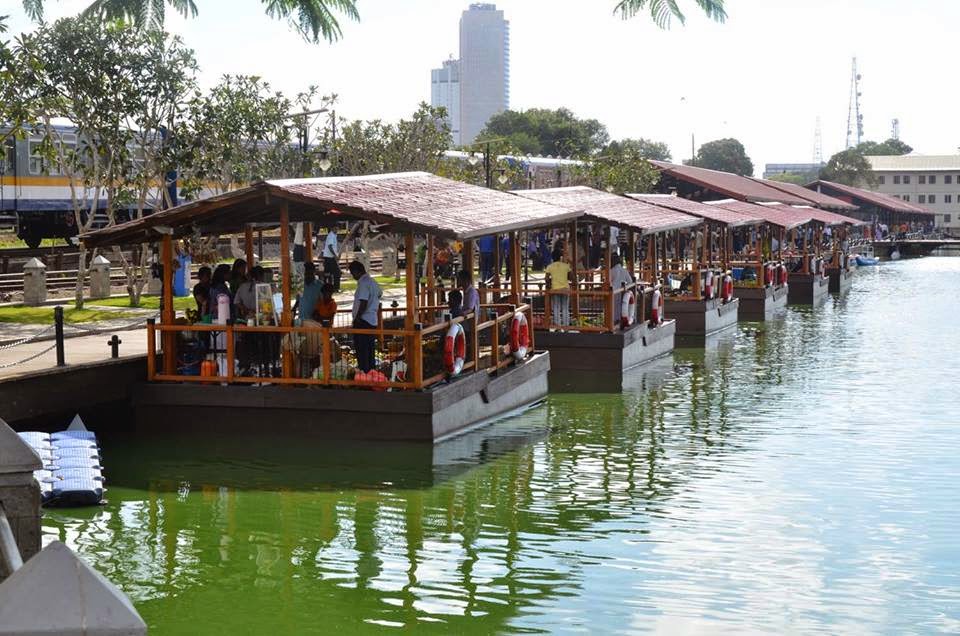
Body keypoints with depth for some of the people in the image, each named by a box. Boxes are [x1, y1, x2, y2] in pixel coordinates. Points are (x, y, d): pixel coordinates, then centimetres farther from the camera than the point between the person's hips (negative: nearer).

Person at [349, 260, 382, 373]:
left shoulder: (363, 283, -17)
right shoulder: (372, 281, 13)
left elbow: (363, 303, -23)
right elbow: (379, 294, 31)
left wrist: (357, 318, -16)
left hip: (363, 321, -9)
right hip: (372, 320, 9)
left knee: (361, 351, -6)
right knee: (370, 351, 14)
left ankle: (364, 372, -6)